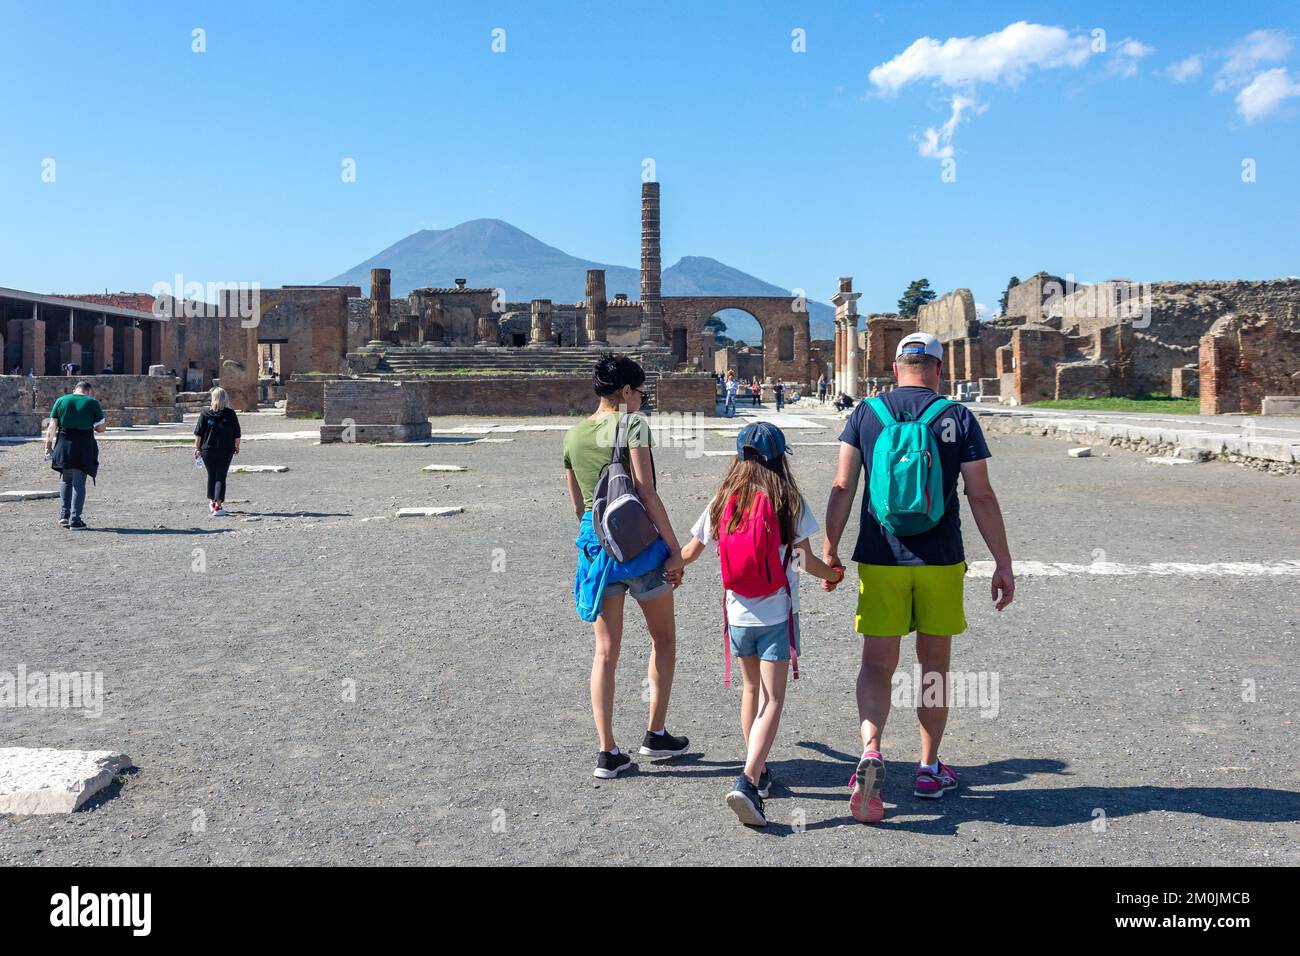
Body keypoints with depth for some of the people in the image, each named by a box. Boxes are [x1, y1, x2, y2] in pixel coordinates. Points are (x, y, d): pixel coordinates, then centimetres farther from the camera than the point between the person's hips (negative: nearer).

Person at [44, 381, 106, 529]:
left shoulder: (61, 400, 7)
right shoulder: (92, 403, 0)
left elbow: (52, 425, 2)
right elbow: (101, 428, 0)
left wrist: (48, 444, 4)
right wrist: (105, 425, 21)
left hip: (64, 445, 2)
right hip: (84, 446, -2)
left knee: (66, 480, 17)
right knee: (79, 482, 2)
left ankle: (64, 515, 11)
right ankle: (75, 519, 1)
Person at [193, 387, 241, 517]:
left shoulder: (205, 413, -2)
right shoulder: (230, 413, -4)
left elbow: (198, 433, -1)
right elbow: (237, 434, -1)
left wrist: (197, 448, 7)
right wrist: (237, 447, 12)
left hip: (208, 450, 1)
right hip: (226, 450, -1)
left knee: (211, 476, 17)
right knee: (221, 477, 0)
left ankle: (211, 502, 28)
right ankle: (218, 506, -10)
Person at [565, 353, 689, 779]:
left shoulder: (573, 436, 10)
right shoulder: (632, 424, -9)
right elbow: (647, 493, -17)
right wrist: (675, 548, -13)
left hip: (594, 542, 5)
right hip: (640, 541, -5)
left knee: (606, 650, 8)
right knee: (663, 637, 15)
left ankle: (607, 752, 9)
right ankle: (656, 733, 21)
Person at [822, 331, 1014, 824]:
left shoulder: (865, 414, 2)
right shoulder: (958, 419, -1)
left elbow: (842, 487, -3)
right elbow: (981, 497, -4)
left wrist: (829, 551, 4)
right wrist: (1003, 563, 1)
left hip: (880, 561, 0)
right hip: (940, 561, 0)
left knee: (876, 665, 5)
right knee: (934, 667, 14)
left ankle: (870, 752, -18)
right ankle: (929, 770, 24)